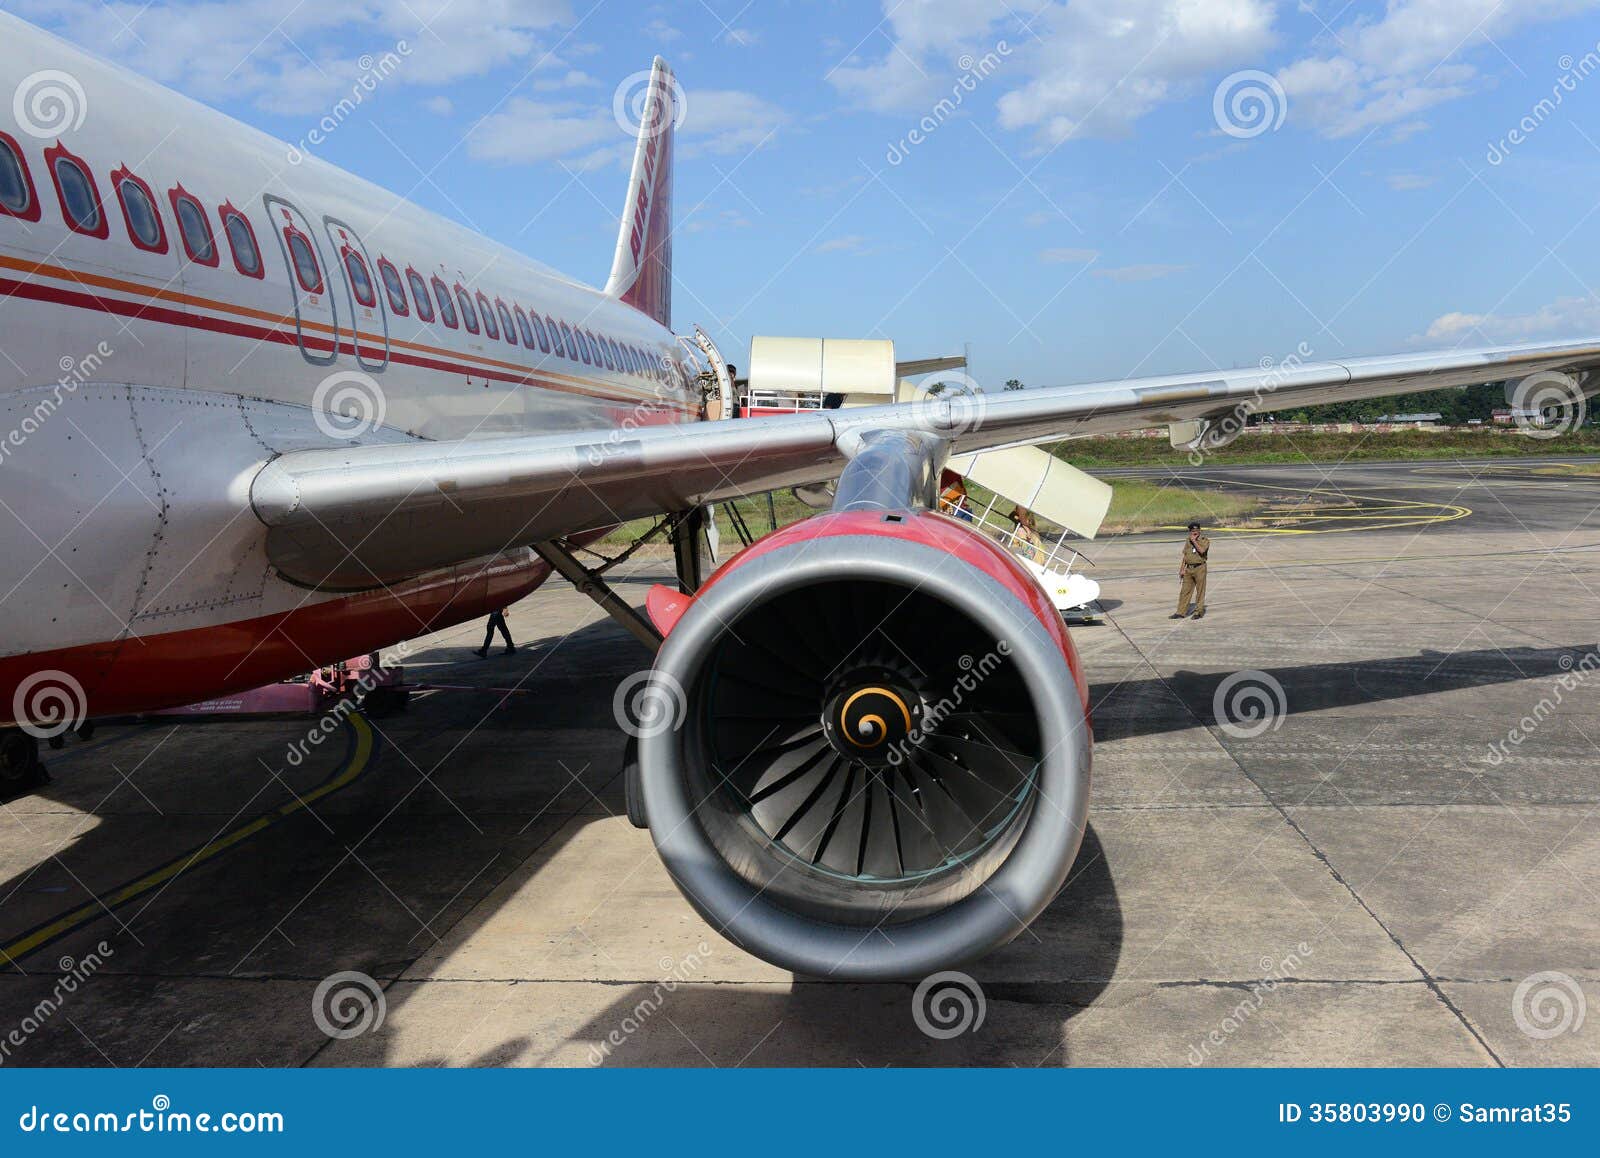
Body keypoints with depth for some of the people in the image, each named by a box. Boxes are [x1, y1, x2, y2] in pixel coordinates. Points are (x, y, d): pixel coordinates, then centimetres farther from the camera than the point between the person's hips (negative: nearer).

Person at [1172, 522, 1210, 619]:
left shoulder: (1205, 540, -2)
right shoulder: (1187, 541, 13)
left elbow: (1201, 551, -21)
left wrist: (1194, 541, -14)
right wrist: (1182, 569, 9)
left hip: (1200, 568, -5)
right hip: (1189, 568, 5)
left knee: (1200, 590, 0)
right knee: (1185, 591, 5)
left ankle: (1199, 612, 8)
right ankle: (1181, 612, 8)